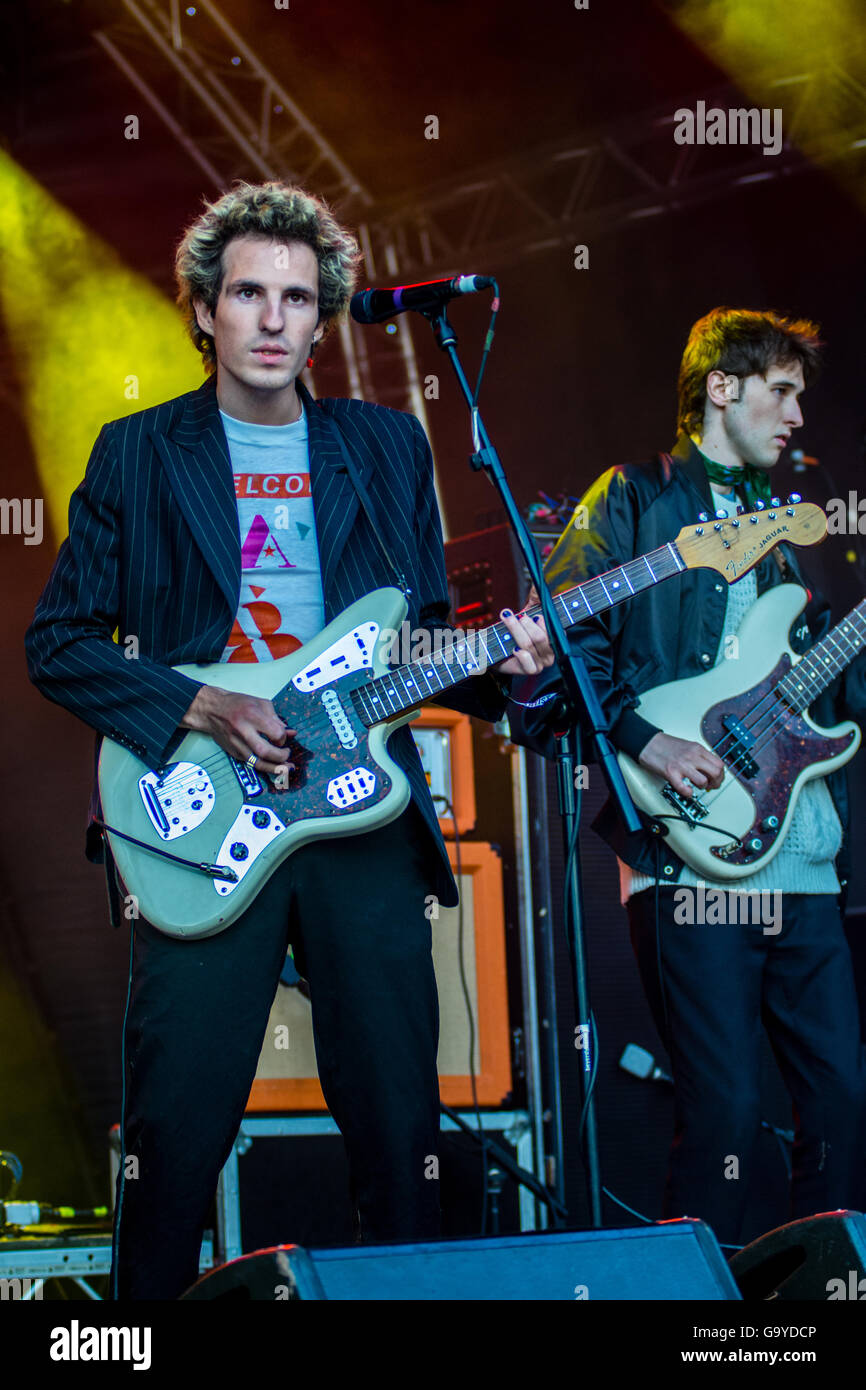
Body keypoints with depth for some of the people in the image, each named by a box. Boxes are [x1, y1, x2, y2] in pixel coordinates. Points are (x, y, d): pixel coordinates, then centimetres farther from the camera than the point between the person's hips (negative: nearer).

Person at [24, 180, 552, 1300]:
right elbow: (55, 642, 2)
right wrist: (199, 710, -12)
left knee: (400, 1122, 4)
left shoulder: (388, 448, 13)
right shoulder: (137, 454, 5)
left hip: (368, 814, 2)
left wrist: (494, 662, -5)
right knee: (177, 1128, -1)